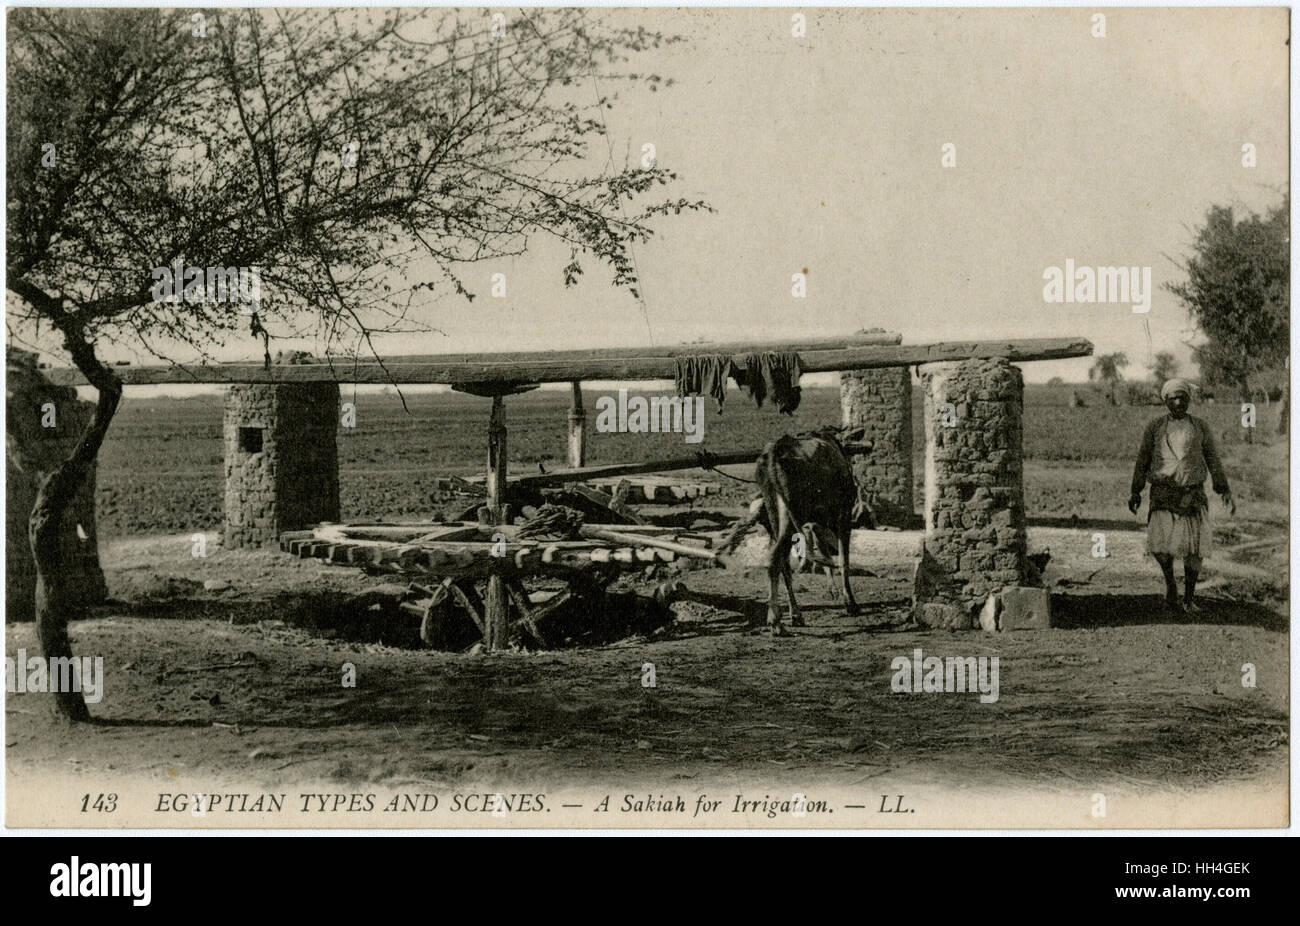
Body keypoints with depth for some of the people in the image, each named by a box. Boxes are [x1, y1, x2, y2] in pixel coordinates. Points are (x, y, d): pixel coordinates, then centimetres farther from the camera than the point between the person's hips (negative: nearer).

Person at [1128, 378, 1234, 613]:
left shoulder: (1200, 427, 8)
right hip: (1163, 494, -1)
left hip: (1193, 494, 1)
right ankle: (1169, 582, 11)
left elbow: (1213, 460, 9)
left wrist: (1224, 490, 3)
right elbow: (1142, 460, 10)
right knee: (1159, 542, -16)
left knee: (1195, 546, -3)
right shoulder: (1155, 428, 6)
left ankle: (1189, 598, 11)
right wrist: (1135, 492, 5)